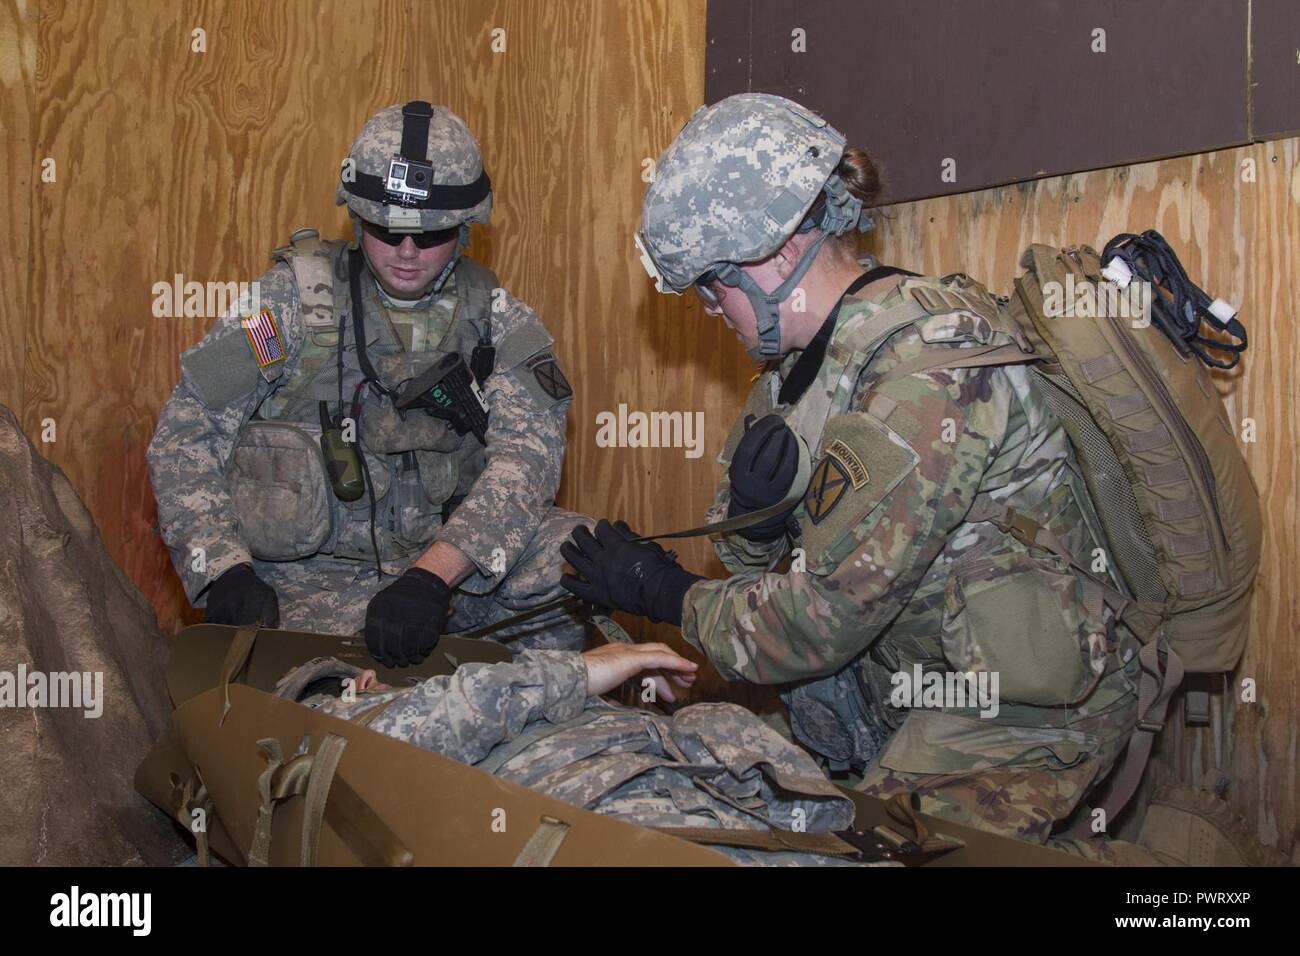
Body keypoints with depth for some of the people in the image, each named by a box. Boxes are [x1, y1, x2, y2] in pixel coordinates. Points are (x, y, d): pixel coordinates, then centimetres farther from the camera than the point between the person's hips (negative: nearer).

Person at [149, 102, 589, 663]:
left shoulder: (492, 317, 4)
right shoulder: (293, 297, -1)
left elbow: (528, 453, -12)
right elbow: (185, 437, -1)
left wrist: (432, 576, -29)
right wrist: (226, 572, -17)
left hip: (446, 560, 3)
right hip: (310, 583, -2)